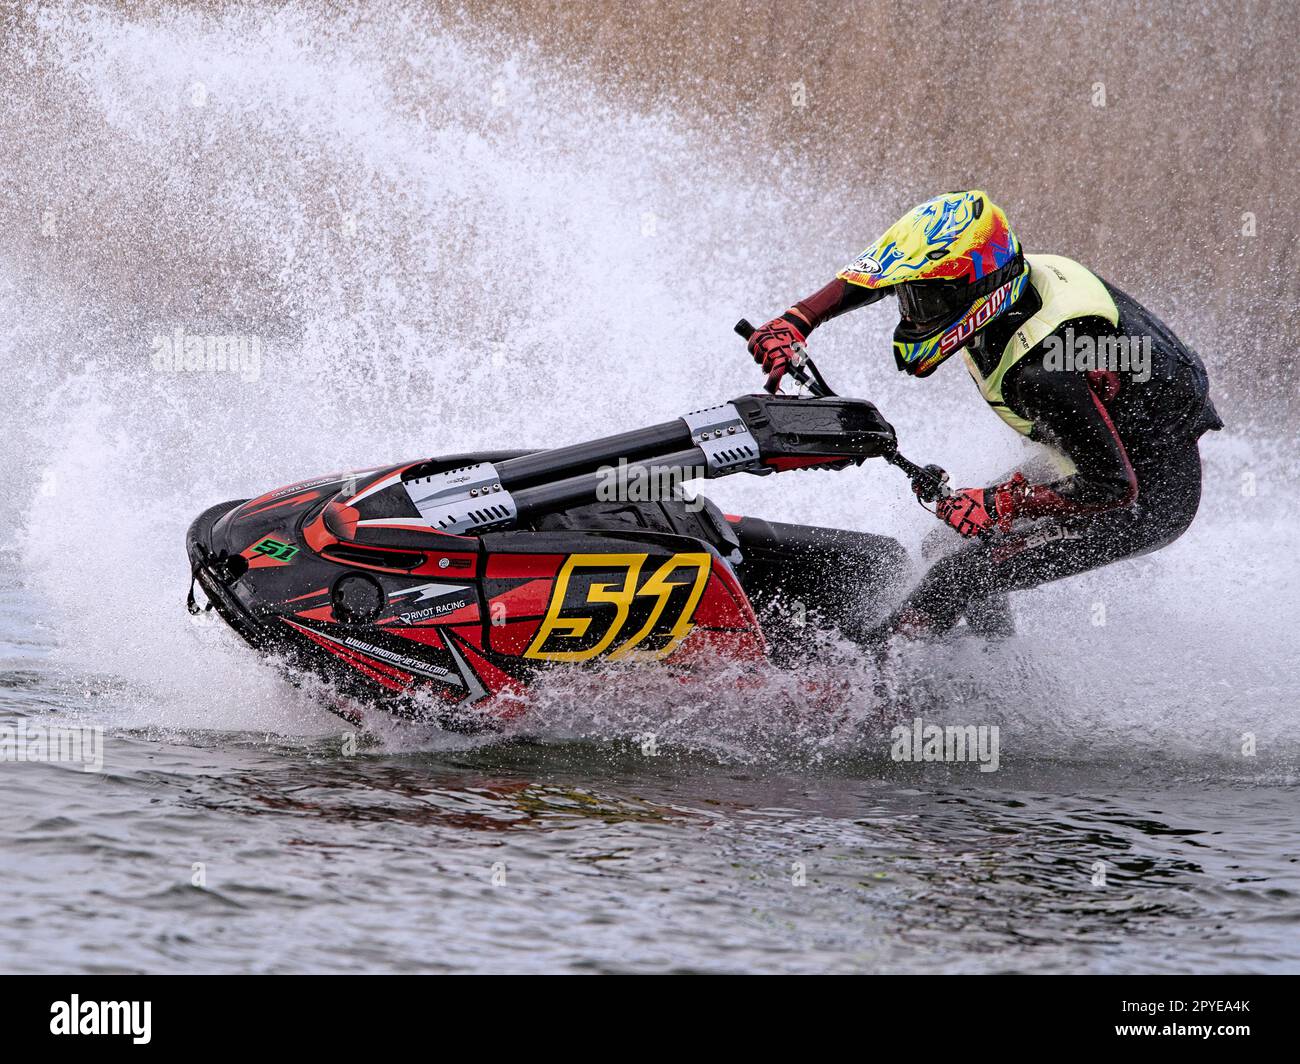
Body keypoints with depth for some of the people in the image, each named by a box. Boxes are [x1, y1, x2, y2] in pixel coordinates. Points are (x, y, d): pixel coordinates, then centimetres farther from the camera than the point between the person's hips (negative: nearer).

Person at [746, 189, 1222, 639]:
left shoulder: (1039, 372, -36)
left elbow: (1111, 487, -32)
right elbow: (875, 272, 5)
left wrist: (1000, 505, -31)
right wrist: (795, 322, -5)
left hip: (1146, 500, -10)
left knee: (959, 576, -19)